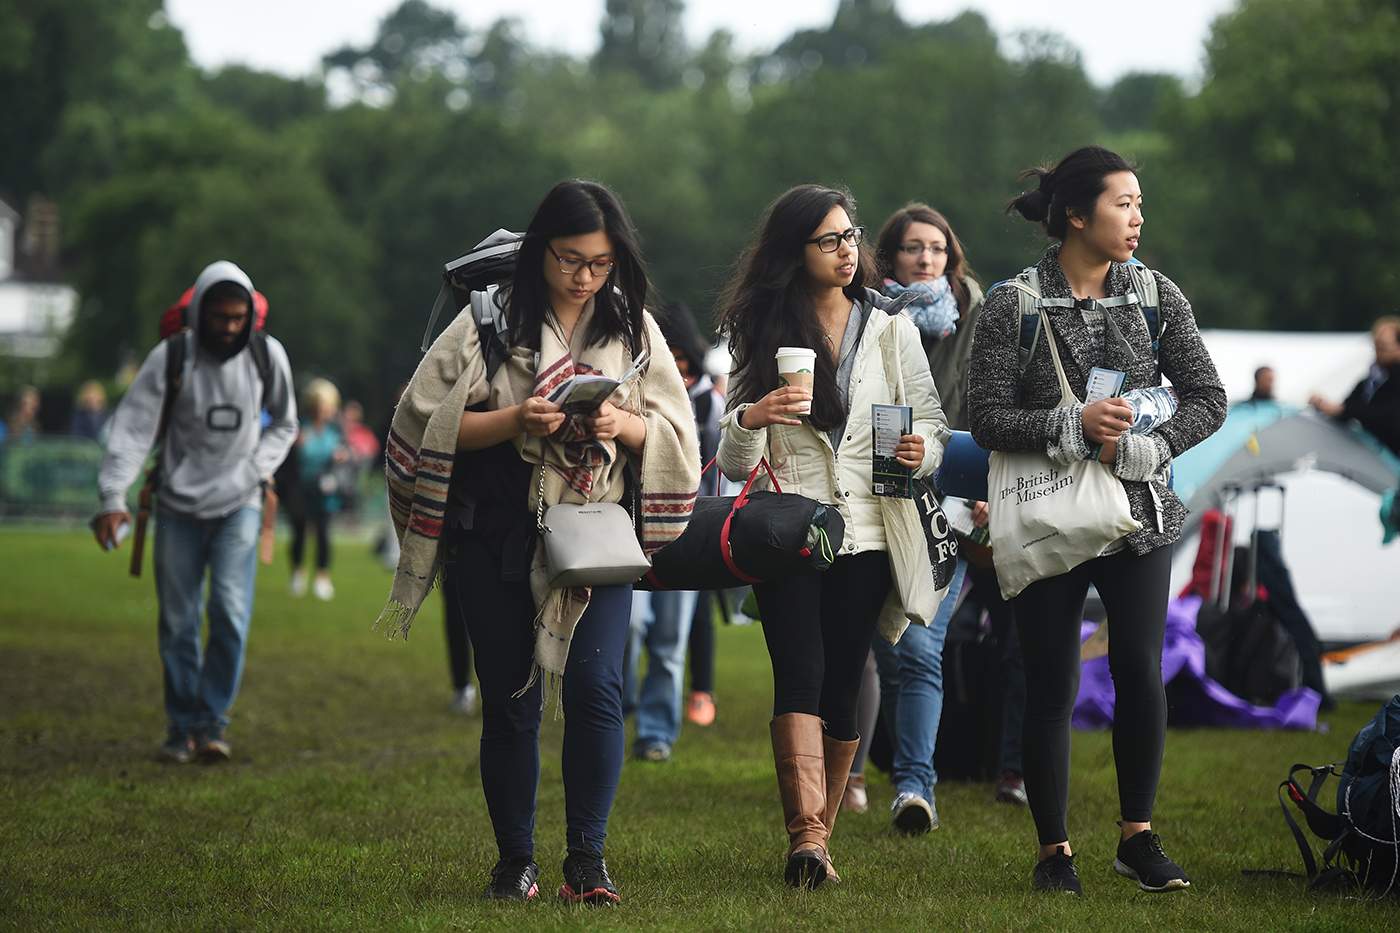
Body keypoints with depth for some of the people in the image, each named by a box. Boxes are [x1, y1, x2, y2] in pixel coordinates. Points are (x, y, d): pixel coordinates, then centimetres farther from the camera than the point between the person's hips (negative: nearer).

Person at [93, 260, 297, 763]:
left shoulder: (267, 355, -3)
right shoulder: (171, 357, -10)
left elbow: (283, 424, 13)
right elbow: (132, 427, -13)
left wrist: (254, 472, -3)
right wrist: (113, 497, -24)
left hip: (238, 505, 0)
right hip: (179, 506, 0)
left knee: (231, 613, -14)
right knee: (178, 623, 3)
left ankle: (213, 718, -2)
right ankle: (182, 724, 15)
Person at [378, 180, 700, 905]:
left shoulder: (632, 327, 9)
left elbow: (675, 433, 10)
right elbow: (430, 422, -2)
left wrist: (624, 425, -11)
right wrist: (515, 421, -17)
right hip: (495, 533, -1)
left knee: (592, 683, -15)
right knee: (510, 701, 2)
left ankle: (586, 857, -7)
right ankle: (514, 859, 15)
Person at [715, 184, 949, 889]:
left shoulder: (890, 326, 9)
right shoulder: (759, 331, 5)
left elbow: (931, 420, 10)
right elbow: (734, 461, 6)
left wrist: (921, 448, -13)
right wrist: (749, 419, -16)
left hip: (865, 534, 2)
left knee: (841, 685, 4)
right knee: (801, 674, -16)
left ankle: (815, 839, 14)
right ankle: (806, 838, -23)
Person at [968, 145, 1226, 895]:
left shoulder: (1156, 295, 4)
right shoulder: (1012, 306, -4)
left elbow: (1207, 397, 4)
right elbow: (987, 419, -7)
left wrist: (1144, 448, -12)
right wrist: (1074, 426, -20)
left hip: (1137, 517, 2)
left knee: (1139, 669, -9)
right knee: (1051, 690, 2)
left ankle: (1137, 839, 9)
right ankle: (1055, 852, 15)